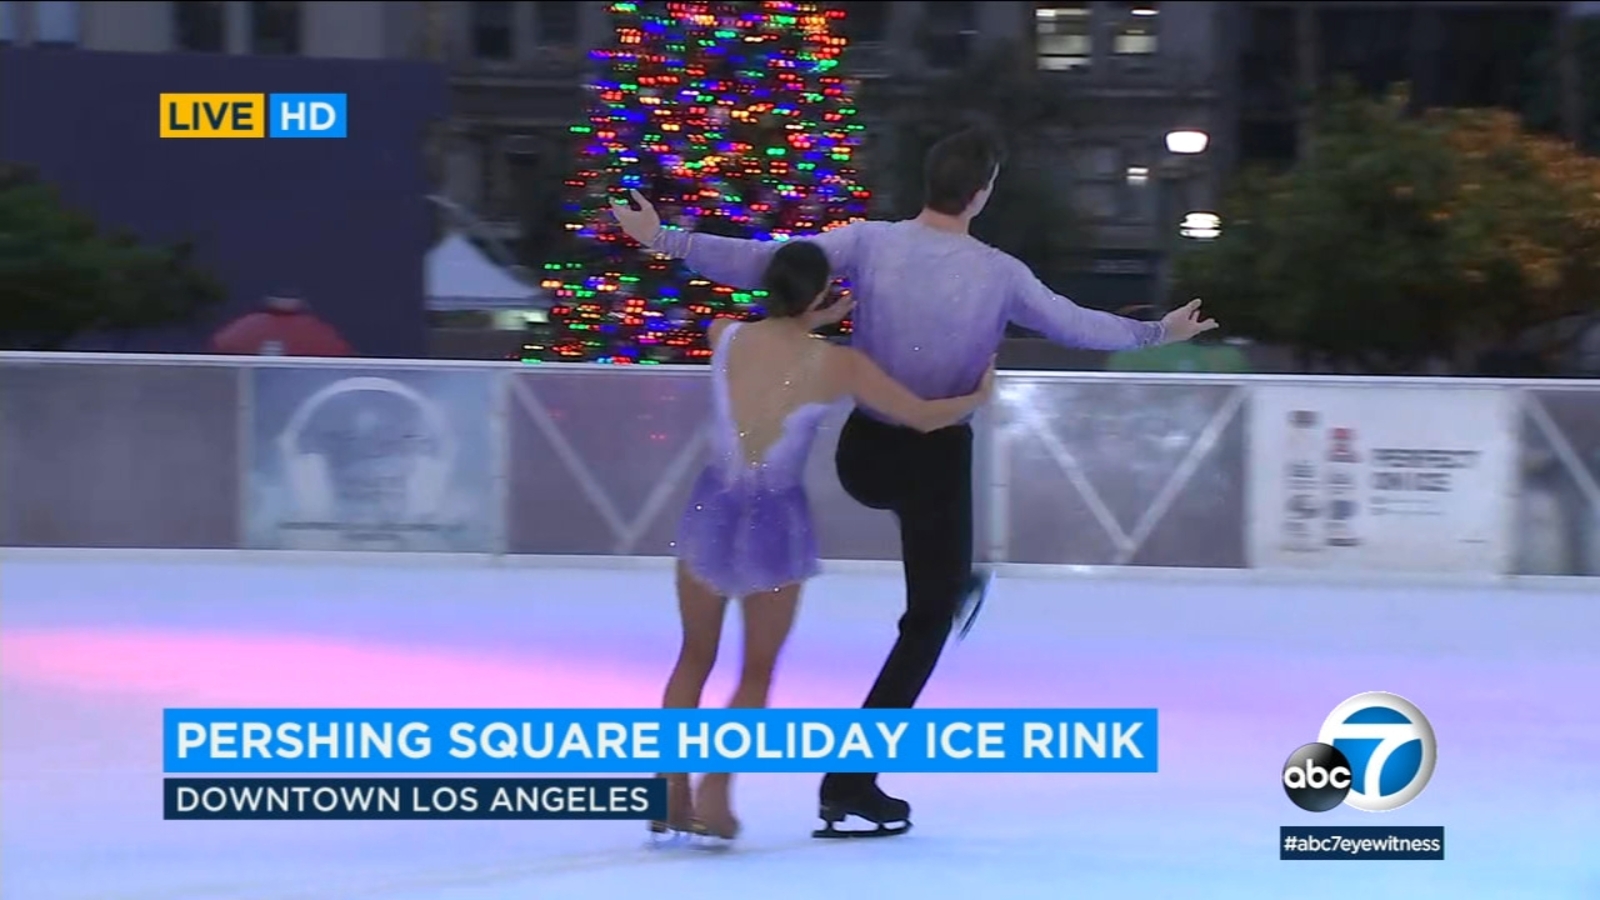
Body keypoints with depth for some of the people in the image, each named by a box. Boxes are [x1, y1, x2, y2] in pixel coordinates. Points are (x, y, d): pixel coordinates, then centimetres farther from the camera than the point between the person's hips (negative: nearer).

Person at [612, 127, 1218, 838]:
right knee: (928, 620, 8)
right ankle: (851, 778, 3)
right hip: (937, 459, -2)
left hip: (862, 456, 2)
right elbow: (1077, 326, 3)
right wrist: (1157, 333, 22)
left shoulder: (868, 243, -10)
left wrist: (665, 239, -1)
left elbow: (760, 265, -10)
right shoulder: (1000, 275, -11)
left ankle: (955, 585, 50)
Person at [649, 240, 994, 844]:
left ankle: (671, 792, 20)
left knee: (695, 656, 21)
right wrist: (979, 396, 17)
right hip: (776, 522, -2)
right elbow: (924, 417, -1)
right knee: (757, 671, 15)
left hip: (712, 509, 2)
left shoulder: (724, 336, -4)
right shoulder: (838, 365, -10)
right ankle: (713, 796, 5)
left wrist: (813, 321, 25)